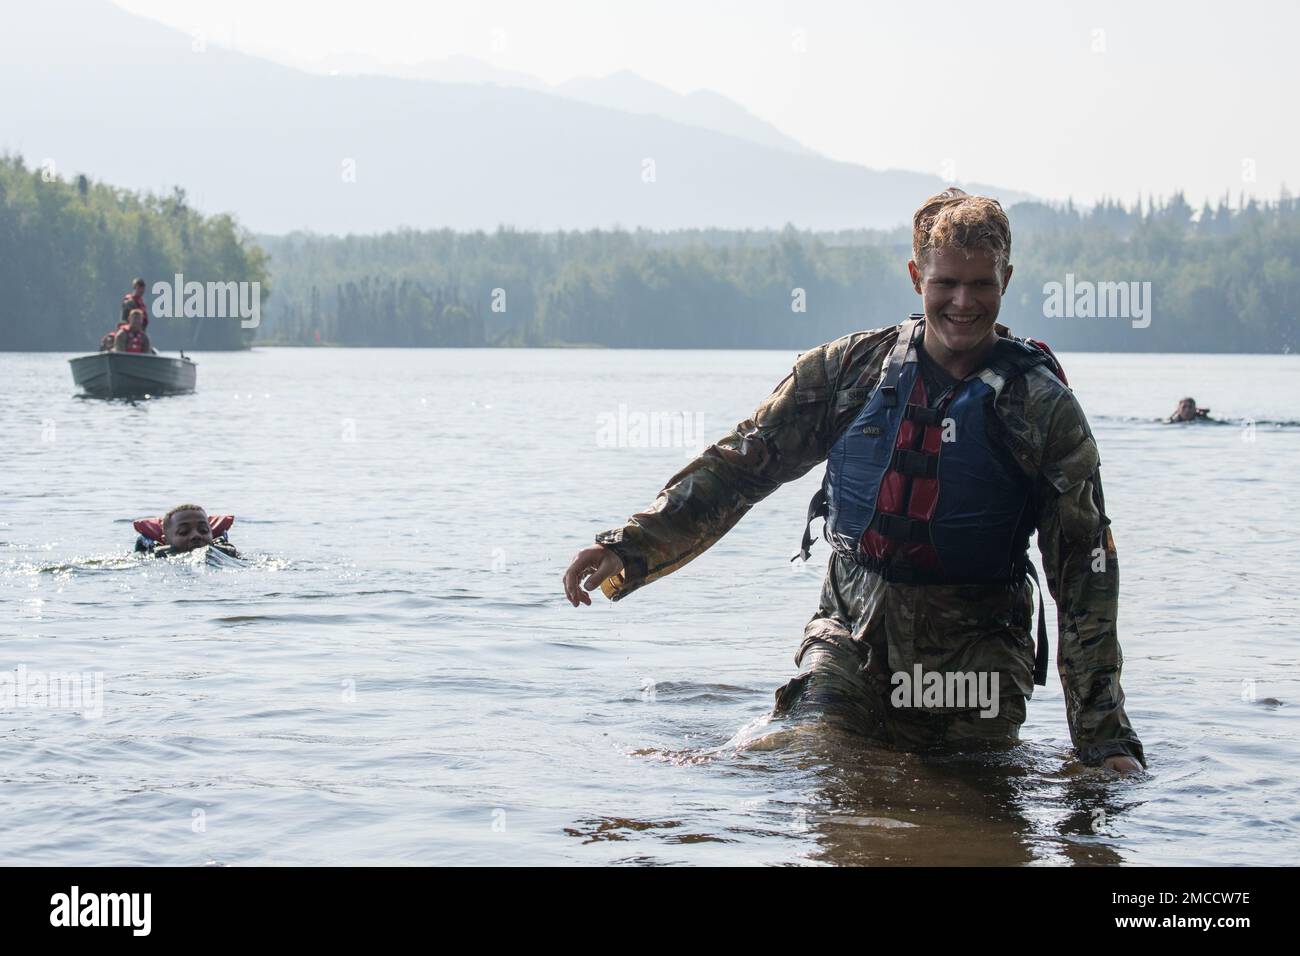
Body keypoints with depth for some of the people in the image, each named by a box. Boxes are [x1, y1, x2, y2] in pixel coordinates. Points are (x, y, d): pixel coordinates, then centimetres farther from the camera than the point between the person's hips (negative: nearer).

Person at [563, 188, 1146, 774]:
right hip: (851, 634, 1)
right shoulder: (850, 368, 1)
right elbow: (739, 466, 6)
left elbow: (1086, 574, -4)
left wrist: (1105, 736, -9)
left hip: (974, 652, -1)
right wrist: (629, 549, -5)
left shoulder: (1044, 409, -4)